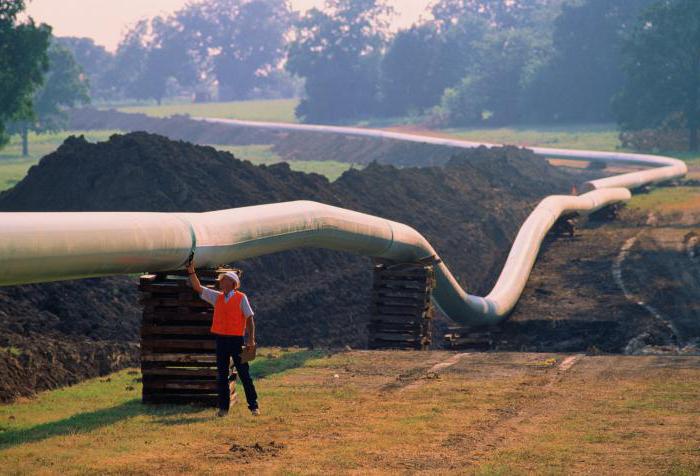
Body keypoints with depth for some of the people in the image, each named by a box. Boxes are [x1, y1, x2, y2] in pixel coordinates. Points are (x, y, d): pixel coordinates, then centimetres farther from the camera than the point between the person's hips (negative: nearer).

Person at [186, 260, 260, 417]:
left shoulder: (241, 298, 0)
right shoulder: (217, 297, 12)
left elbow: (250, 319, -2)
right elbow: (198, 288, 12)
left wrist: (251, 339, -10)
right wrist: (191, 271, 0)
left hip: (236, 339, -4)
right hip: (221, 339, 4)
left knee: (244, 373, -1)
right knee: (221, 375, 5)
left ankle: (253, 406, 4)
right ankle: (223, 407, 10)